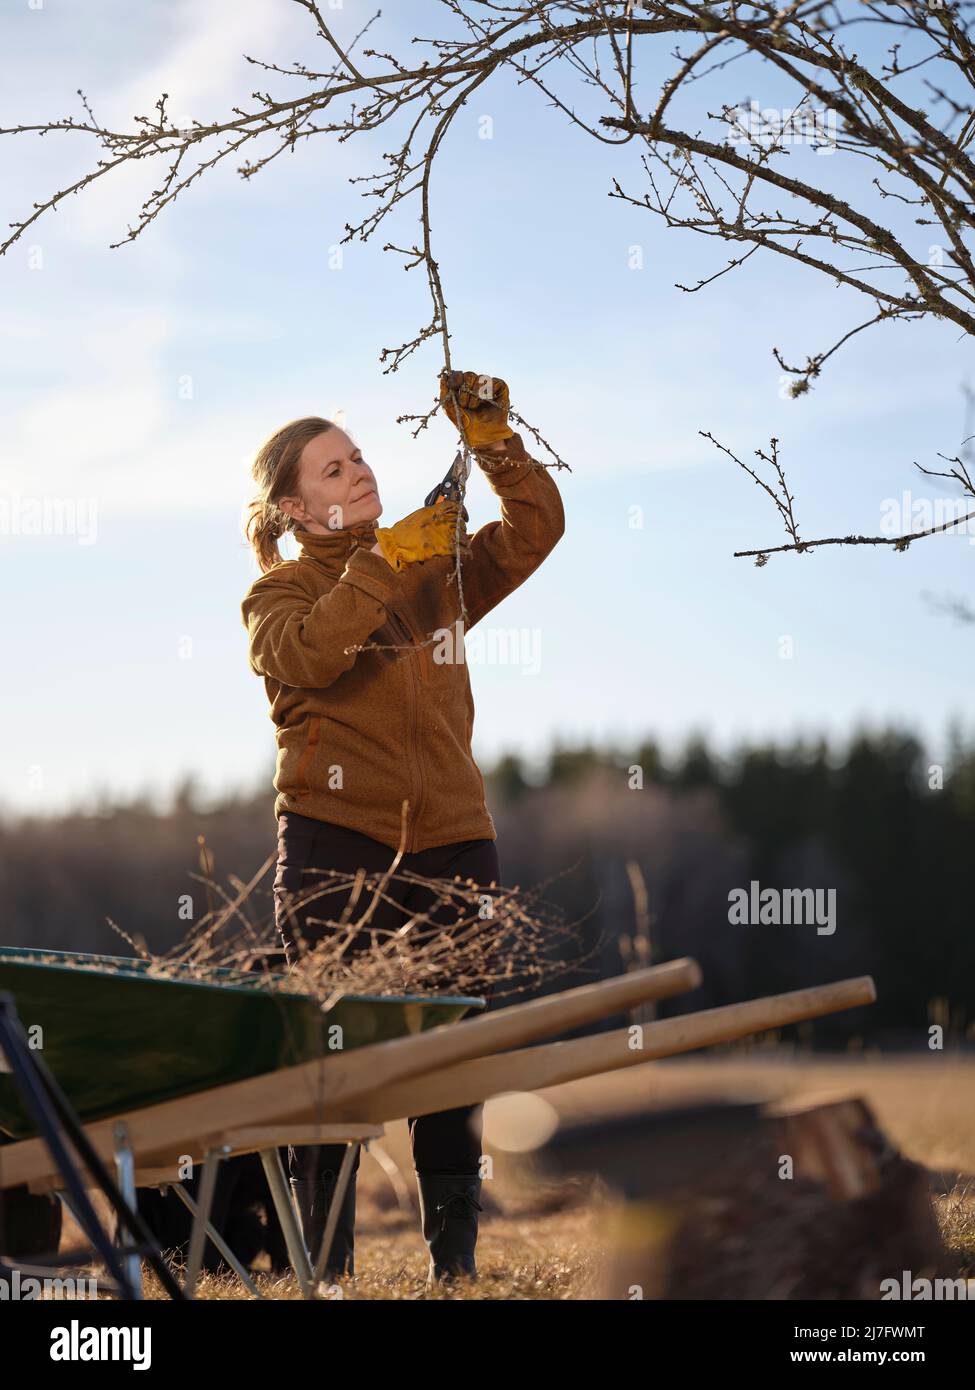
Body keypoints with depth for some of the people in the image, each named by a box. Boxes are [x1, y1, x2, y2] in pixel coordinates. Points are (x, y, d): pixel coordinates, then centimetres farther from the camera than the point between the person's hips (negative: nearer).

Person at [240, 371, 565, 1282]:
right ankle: (323, 1268, 3)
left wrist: (493, 441, -4)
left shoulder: (438, 569, 17)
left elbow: (536, 530, 7)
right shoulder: (284, 589, 5)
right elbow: (305, 656, -17)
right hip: (336, 843, -3)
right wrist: (383, 562, -20)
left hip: (451, 842, 4)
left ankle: (456, 1261, 14)